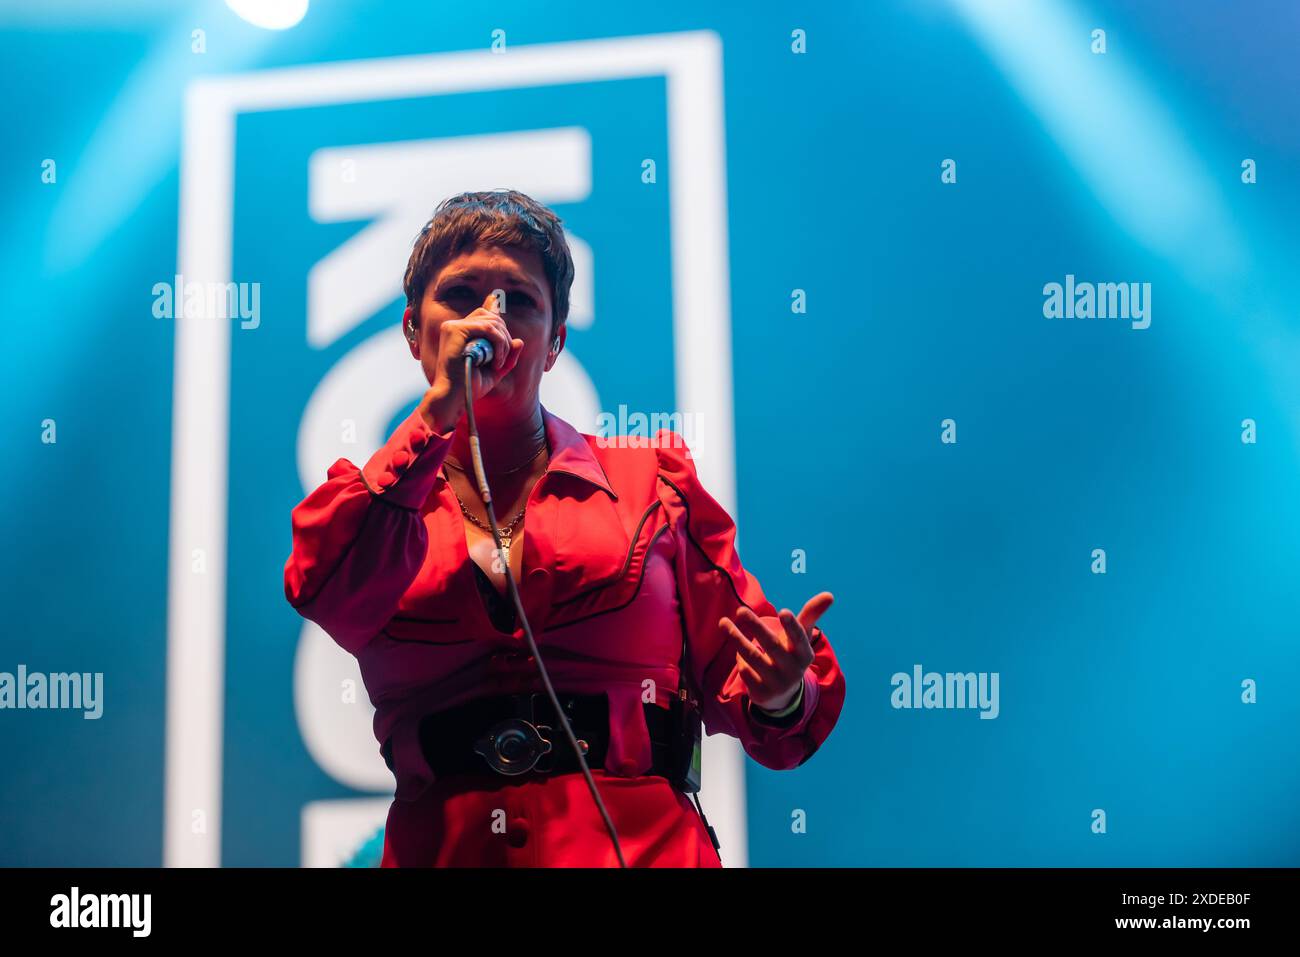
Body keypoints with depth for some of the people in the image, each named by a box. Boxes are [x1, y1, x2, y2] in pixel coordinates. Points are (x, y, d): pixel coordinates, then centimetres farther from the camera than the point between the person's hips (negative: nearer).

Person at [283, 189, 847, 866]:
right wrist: (439, 410, -10)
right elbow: (331, 602, -10)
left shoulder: (651, 483, 10)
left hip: (642, 842, 1)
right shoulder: (377, 499, 12)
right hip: (442, 845, 0)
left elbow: (728, 678, 11)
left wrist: (778, 696, -11)